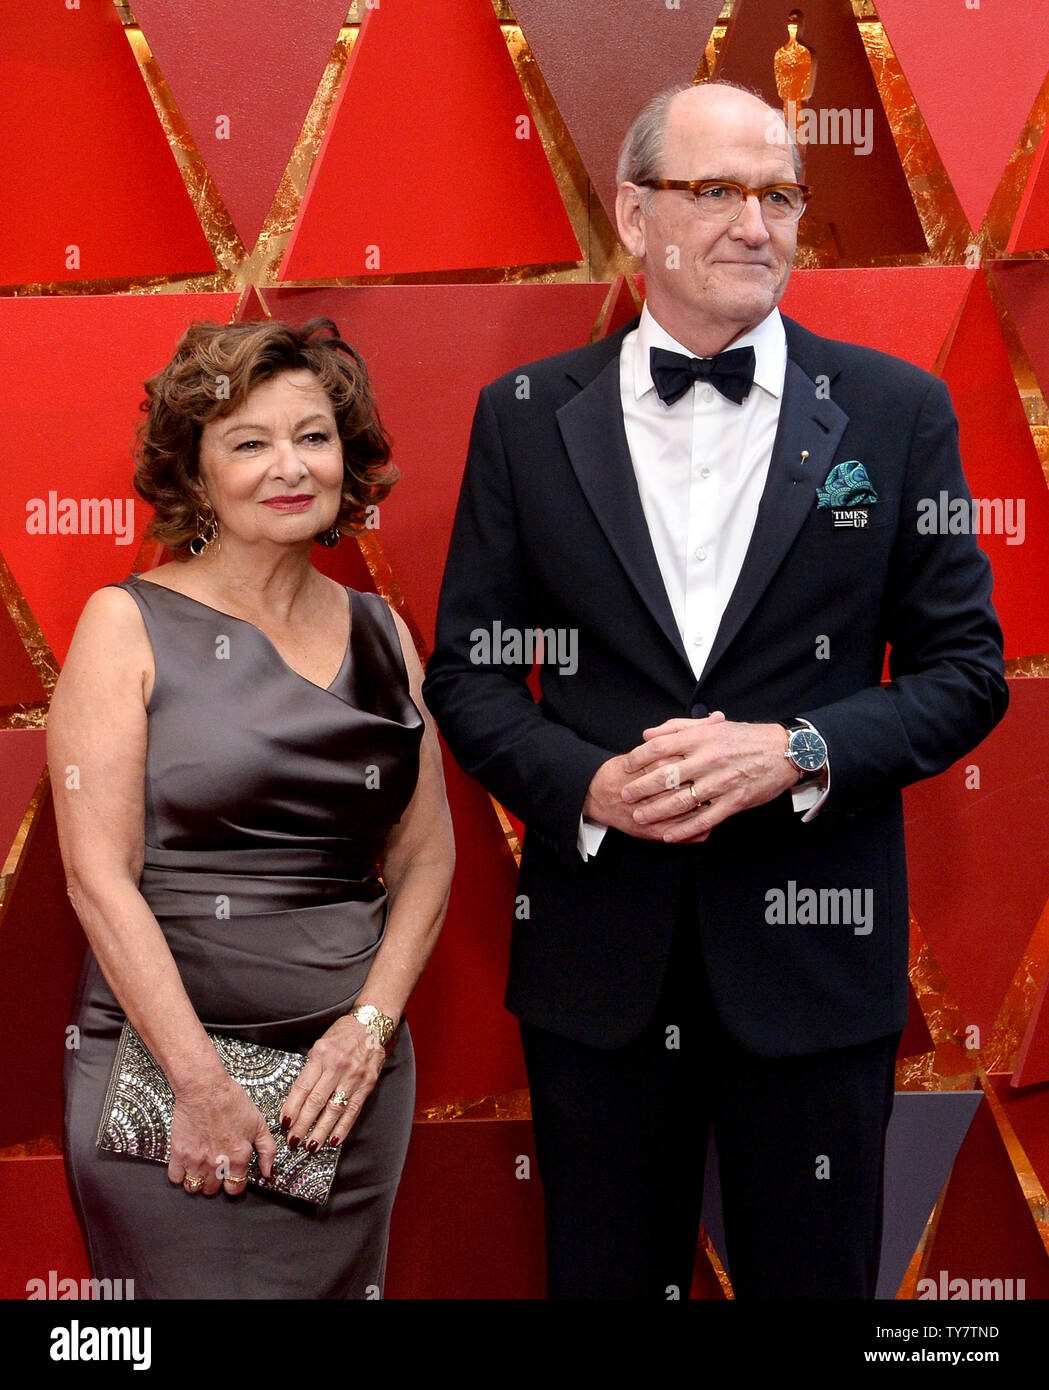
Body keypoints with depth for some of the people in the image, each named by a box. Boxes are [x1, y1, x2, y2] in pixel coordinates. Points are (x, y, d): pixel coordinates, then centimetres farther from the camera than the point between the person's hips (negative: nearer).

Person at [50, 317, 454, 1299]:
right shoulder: (129, 624, -4)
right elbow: (98, 875, -10)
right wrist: (200, 1081, -14)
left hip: (351, 1066, 4)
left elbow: (425, 854, 10)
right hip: (162, 1064, -4)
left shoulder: (380, 633, 9)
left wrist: (371, 1024, -4)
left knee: (340, 1284, 12)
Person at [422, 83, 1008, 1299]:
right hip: (596, 953, 1)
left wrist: (799, 753, -15)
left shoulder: (895, 411, 0)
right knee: (604, 1279, 15)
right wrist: (585, 786, -15)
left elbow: (968, 669, 1)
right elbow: (468, 671, 3)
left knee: (815, 1281, 14)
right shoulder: (526, 417, 2)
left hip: (813, 951, 0)